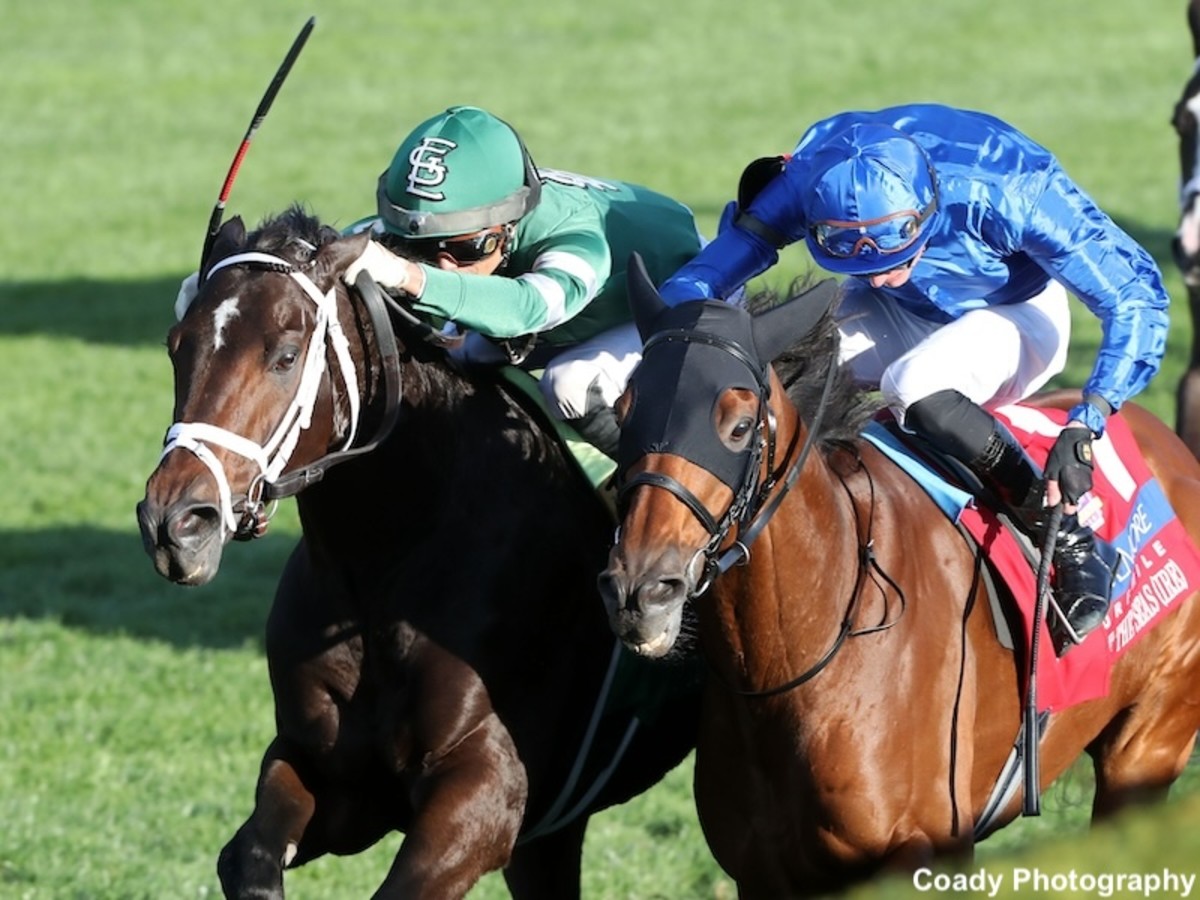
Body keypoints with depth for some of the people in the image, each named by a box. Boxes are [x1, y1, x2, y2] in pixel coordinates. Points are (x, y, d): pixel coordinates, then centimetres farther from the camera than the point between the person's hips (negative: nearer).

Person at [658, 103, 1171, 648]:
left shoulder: (1009, 193, -36)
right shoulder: (810, 179, -28)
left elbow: (1136, 297, -31)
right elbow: (705, 275, -20)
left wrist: (1082, 428, -42)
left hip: (1013, 314, -4)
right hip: (896, 319, 4)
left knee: (915, 387, -37)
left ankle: (1073, 546, -23)